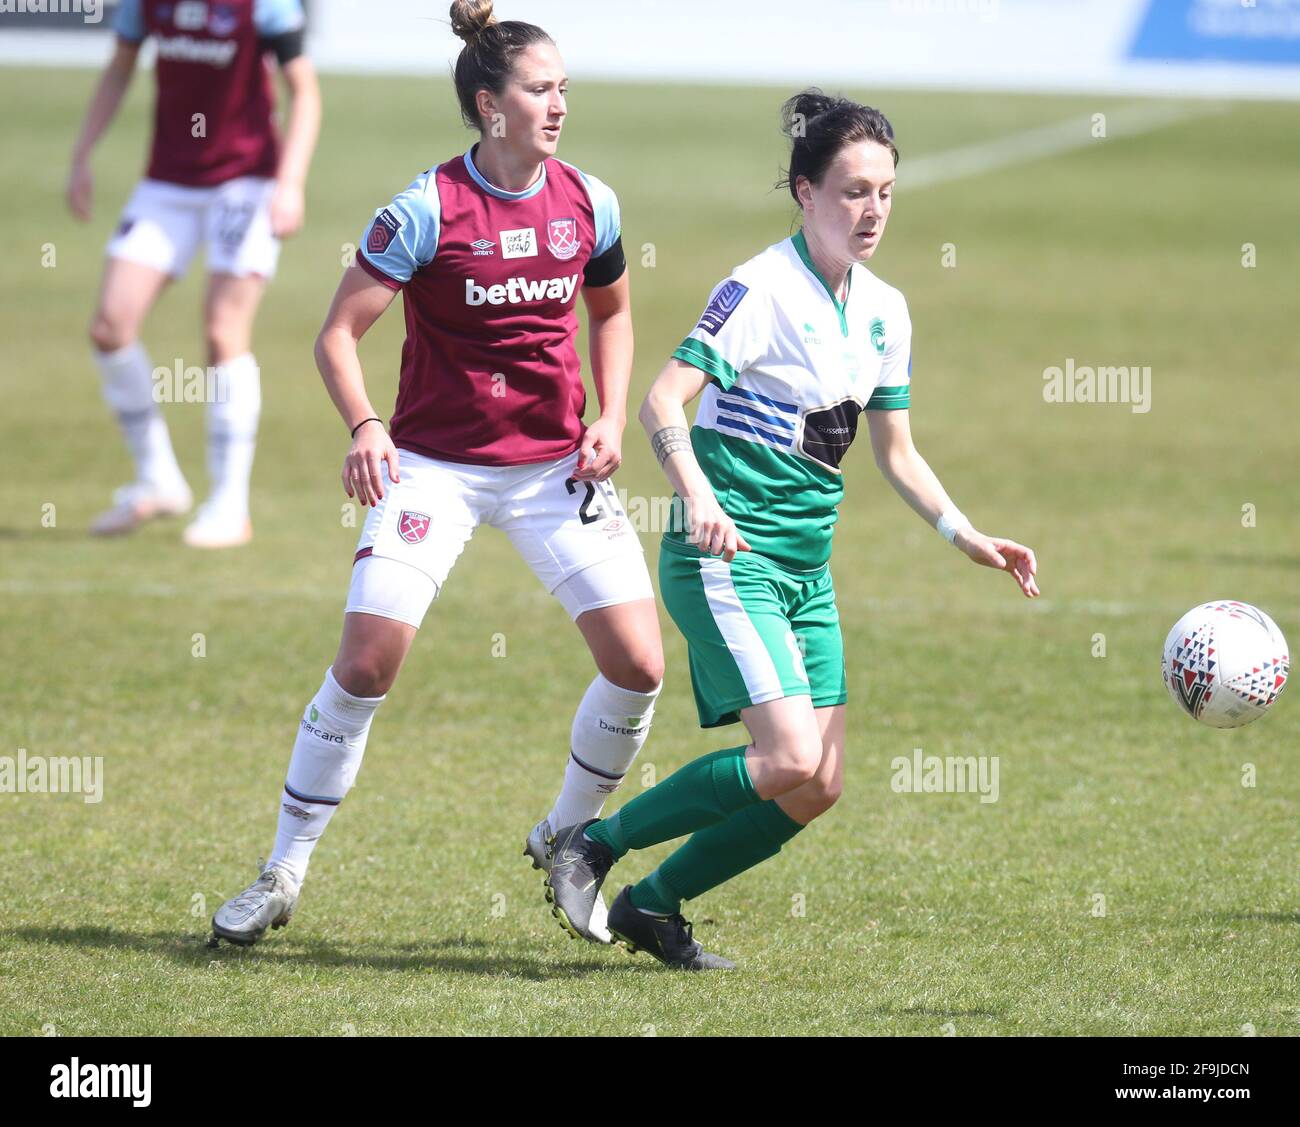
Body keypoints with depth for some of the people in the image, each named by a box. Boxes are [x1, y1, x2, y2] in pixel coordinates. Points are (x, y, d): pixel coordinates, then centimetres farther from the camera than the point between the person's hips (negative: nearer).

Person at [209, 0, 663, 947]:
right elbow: (339, 333, -10)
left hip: (555, 464, 4)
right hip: (434, 466, -4)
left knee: (639, 665, -6)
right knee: (366, 663, -13)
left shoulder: (588, 203, 0)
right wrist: (365, 428, -26)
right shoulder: (428, 209, -13)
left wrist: (611, 416, 4)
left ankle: (566, 840, 18)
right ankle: (284, 873, 2)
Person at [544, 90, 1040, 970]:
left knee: (818, 789, 2)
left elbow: (897, 453, 19)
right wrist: (698, 497, -38)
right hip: (728, 558, -8)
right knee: (790, 763, -20)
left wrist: (970, 538, 7)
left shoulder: (885, 311, 10)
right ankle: (595, 846, -5)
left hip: (808, 569, 8)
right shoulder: (763, 290, -13)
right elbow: (664, 401, -21)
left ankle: (654, 905, 17)